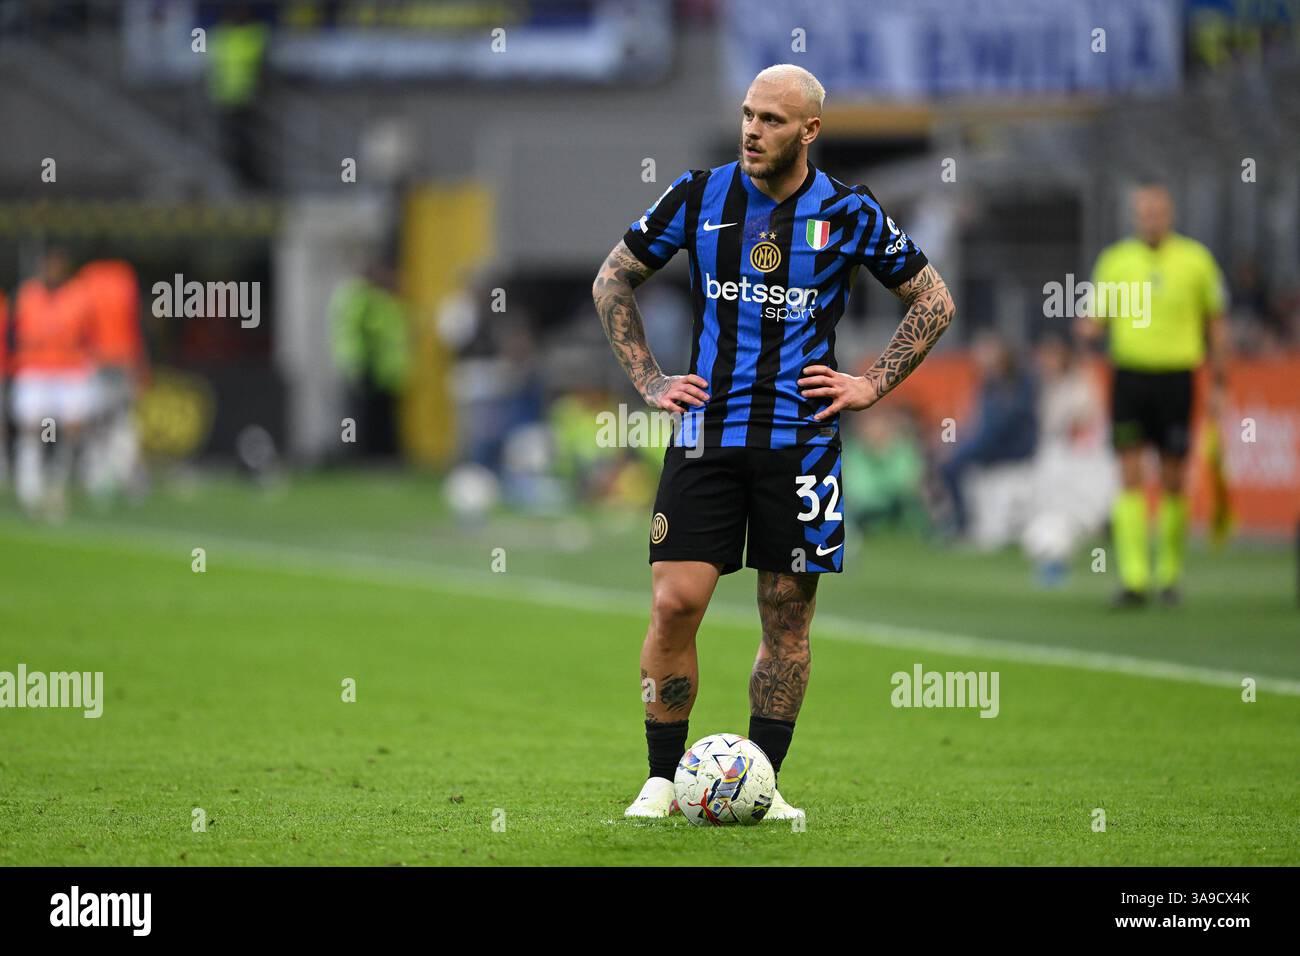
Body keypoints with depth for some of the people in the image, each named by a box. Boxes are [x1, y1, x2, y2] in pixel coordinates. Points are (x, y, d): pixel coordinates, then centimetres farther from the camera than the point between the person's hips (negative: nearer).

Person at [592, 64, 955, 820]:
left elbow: (935, 302, 10)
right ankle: (664, 780, 4)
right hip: (707, 434, 1)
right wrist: (649, 380, 7)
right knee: (674, 604, -8)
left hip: (800, 439, 0)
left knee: (788, 616, 2)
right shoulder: (699, 196, 3)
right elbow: (613, 281, 15)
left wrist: (872, 385, 1)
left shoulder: (849, 212, -1)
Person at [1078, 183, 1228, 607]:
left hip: (1176, 377, 0)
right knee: (1131, 479, -8)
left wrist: (1218, 385, 6)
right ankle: (1133, 579, -10)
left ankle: (1169, 574, 16)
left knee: (1174, 482, 2)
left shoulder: (1196, 260, 4)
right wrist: (1089, 329, -17)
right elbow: (1096, 318, 8)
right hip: (1130, 376, 0)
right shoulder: (1115, 260, 6)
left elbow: (1215, 327, 9)